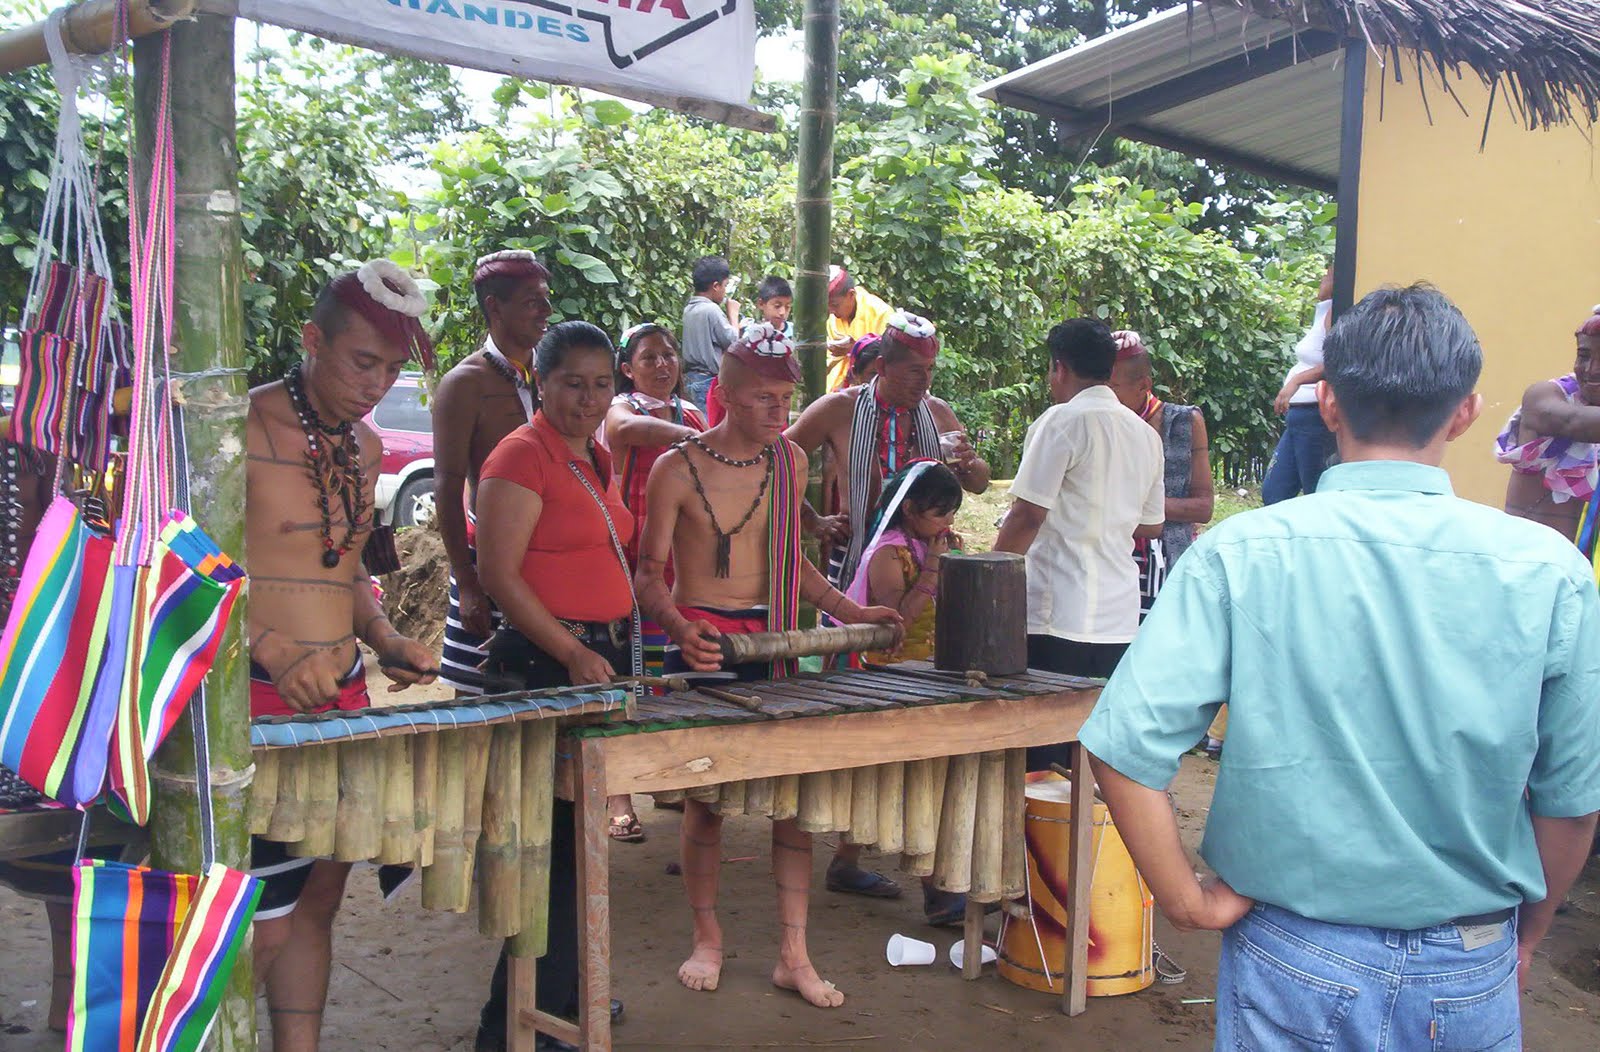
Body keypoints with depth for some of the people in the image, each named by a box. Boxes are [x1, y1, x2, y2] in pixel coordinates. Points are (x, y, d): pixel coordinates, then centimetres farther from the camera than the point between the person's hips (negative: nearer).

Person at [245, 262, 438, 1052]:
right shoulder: (242, 430, -11)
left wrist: (385, 642, 7)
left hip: (343, 700, 8)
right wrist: (275, 653, -29)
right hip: (255, 705, -7)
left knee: (318, 899, 13)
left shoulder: (364, 448, 14)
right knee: (261, 926, -6)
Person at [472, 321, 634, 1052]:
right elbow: (498, 574, -18)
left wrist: (609, 650, 16)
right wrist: (572, 653, -22)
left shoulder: (596, 457, 15)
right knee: (557, 839, -6)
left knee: (580, 833, 17)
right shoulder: (522, 456, -12)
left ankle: (566, 989, 31)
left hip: (602, 656, 9)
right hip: (546, 663, -9)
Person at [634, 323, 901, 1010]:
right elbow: (650, 573, -5)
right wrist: (681, 629, -24)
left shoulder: (790, 461, 7)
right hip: (701, 644, -4)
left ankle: (793, 956, 9)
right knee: (705, 795, 3)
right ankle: (707, 939, 21)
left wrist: (849, 611, 7)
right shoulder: (678, 469, -7)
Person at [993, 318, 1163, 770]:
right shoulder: (1145, 433, 14)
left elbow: (1027, 515, -13)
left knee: (1042, 751, -3)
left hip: (1059, 615, -7)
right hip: (1121, 618, 7)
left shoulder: (1063, 421, -8)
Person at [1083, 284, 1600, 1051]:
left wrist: (1189, 901, -6)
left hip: (1295, 966, -1)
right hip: (1472, 979, 1)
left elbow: (1124, 745, -19)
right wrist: (1523, 936, 13)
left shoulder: (1242, 555, -14)